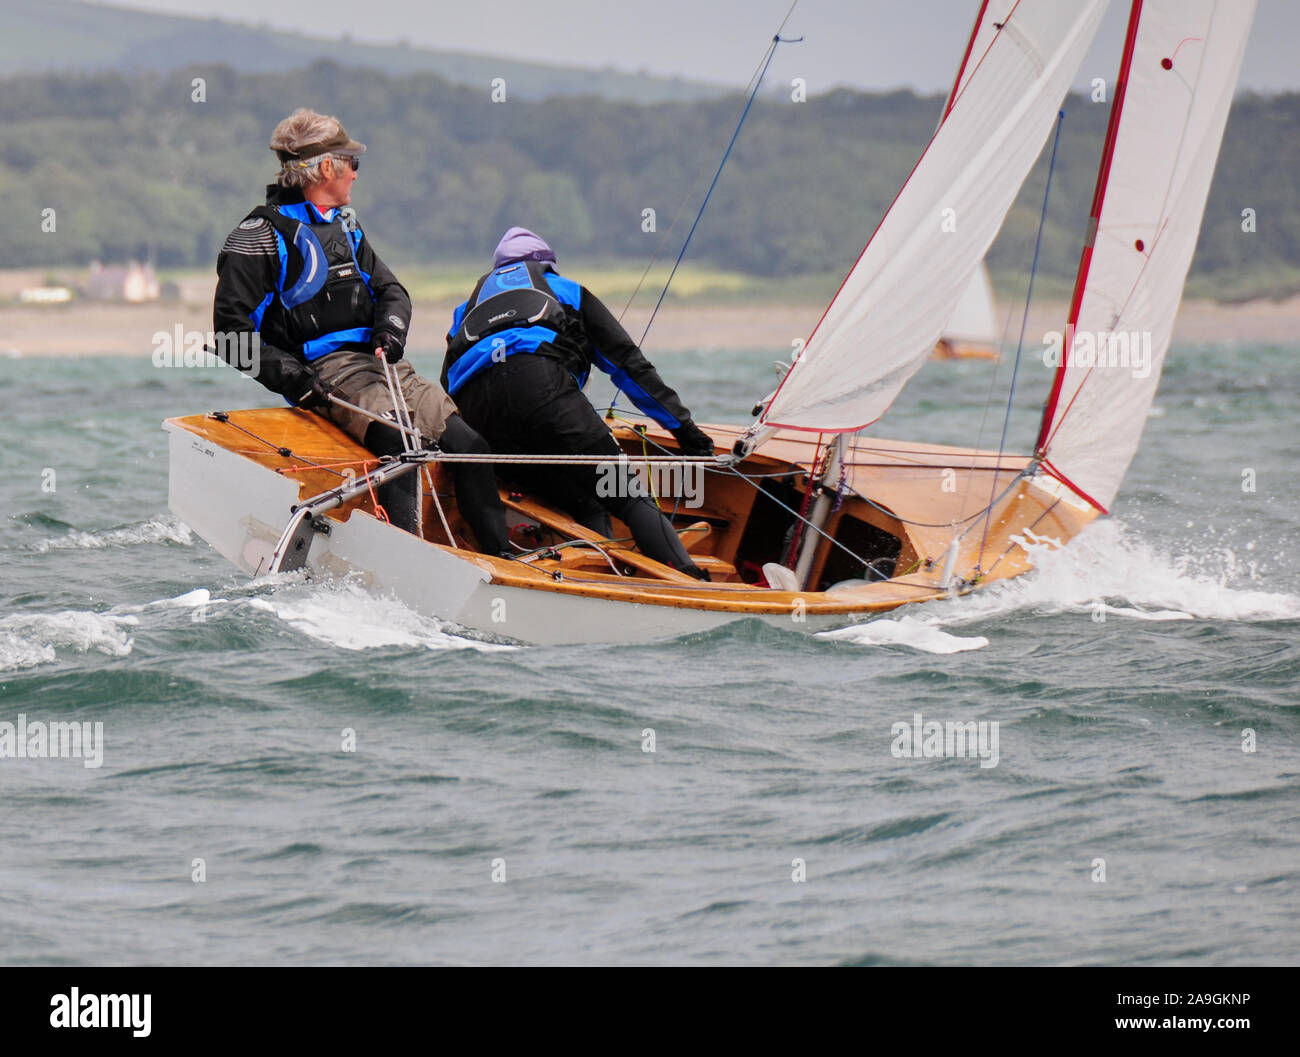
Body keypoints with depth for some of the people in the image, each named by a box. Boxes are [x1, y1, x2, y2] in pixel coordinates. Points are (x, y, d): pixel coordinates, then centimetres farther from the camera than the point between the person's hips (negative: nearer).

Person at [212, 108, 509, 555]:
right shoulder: (263, 233, -2)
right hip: (323, 370, -7)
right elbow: (231, 329, -5)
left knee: (468, 445, -10)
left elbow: (390, 290, 24)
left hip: (377, 361, 8)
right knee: (399, 440, -34)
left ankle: (502, 558, -8)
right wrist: (283, 372, -20)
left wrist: (391, 327, -1)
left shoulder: (344, 224, 22)